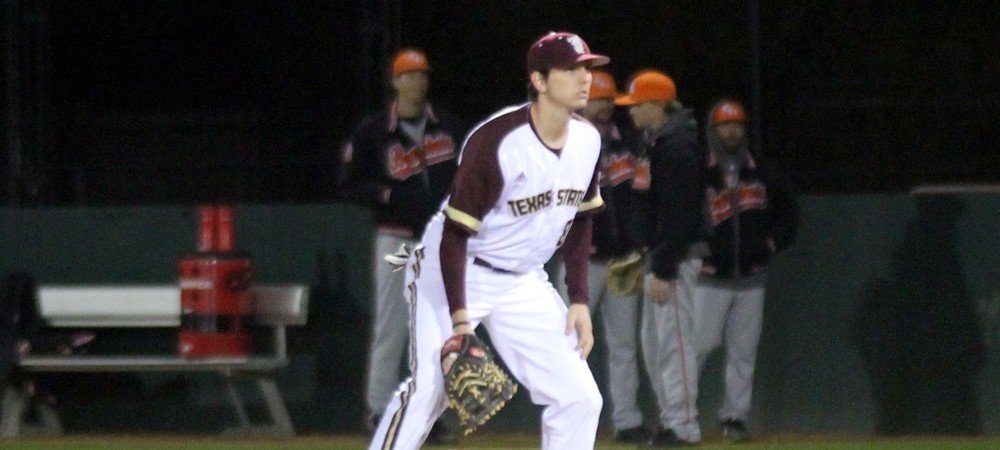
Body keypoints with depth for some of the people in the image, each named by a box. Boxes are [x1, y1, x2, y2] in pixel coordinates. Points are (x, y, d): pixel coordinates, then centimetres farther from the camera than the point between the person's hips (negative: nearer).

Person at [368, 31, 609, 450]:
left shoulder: (587, 140, -2)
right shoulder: (498, 141, -24)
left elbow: (579, 221, 13)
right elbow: (455, 233, -23)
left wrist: (579, 300, 6)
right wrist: (459, 320, -29)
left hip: (523, 284, 7)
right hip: (455, 272, -6)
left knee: (581, 399, -2)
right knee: (427, 389, -19)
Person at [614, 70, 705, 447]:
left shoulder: (676, 147, -17)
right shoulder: (651, 141, 13)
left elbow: (677, 214, -21)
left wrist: (663, 271, -22)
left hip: (673, 256, -11)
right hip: (655, 254, 11)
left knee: (673, 340, -8)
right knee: (652, 341, 14)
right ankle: (669, 420, 20)